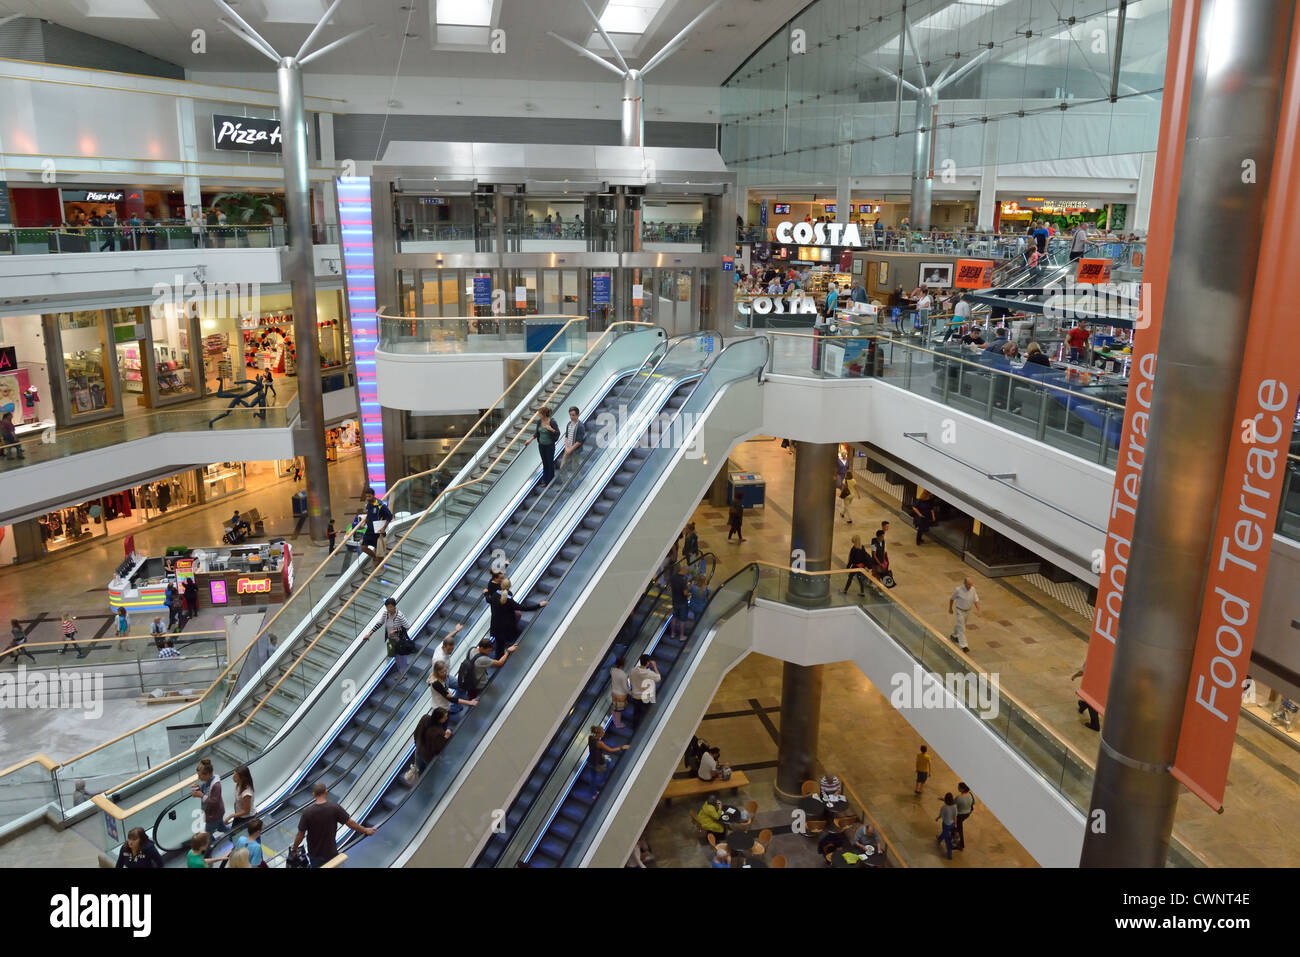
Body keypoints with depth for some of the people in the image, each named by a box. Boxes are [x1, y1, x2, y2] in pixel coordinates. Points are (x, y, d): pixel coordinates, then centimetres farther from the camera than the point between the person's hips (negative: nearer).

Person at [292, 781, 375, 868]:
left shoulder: (307, 813, -19)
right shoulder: (334, 808, -18)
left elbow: (300, 835, -12)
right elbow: (351, 823, -12)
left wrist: (295, 848, 7)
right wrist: (365, 830, 3)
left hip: (315, 854, 0)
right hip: (331, 851, 0)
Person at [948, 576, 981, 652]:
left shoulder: (973, 589, -11)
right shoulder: (958, 590, -24)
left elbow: (976, 600, -5)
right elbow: (951, 598, -8)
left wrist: (978, 610, -18)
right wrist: (950, 608, 2)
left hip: (968, 611, 5)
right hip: (959, 611, -5)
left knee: (959, 625, 24)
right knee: (961, 628, -8)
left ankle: (954, 636, 48)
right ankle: (964, 646, -10)